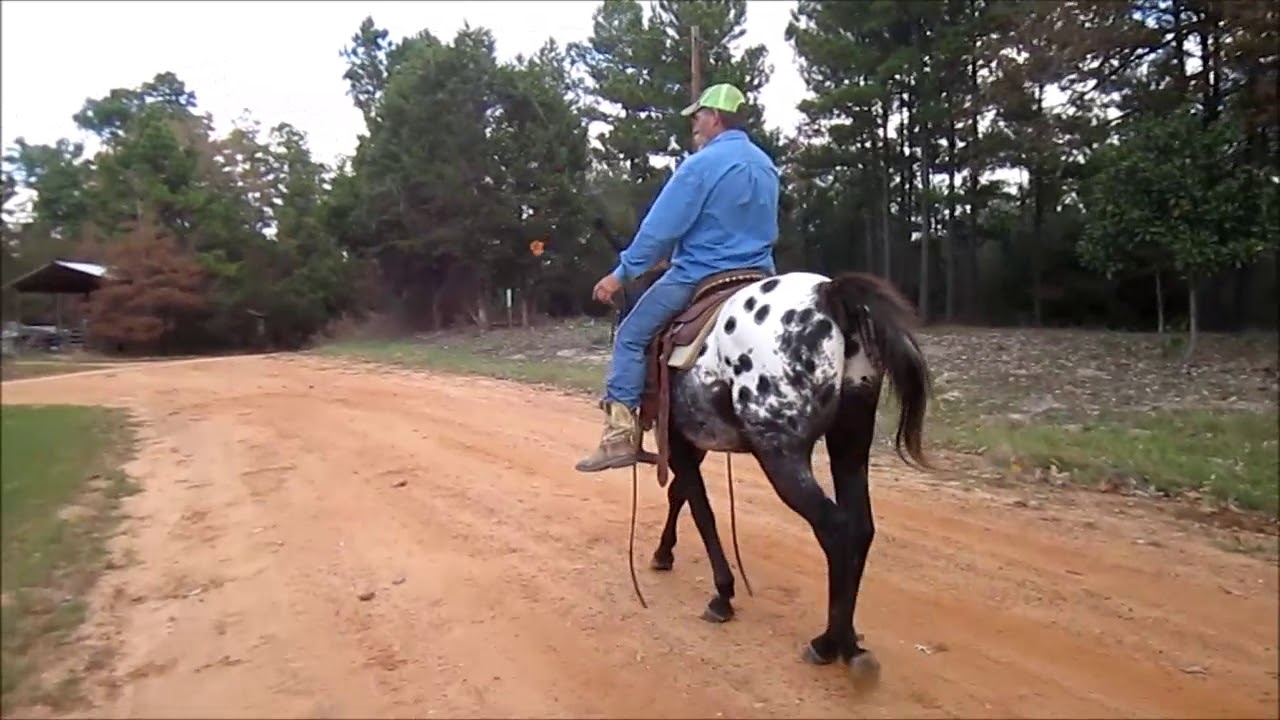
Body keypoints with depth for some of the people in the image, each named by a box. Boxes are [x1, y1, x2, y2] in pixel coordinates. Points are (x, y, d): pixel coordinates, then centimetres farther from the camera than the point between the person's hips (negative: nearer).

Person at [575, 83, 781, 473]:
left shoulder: (701, 165, -14)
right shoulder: (766, 166, 10)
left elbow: (660, 228, -15)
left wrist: (621, 273, -8)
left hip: (699, 278, -7)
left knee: (631, 336, 4)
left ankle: (621, 433, -1)